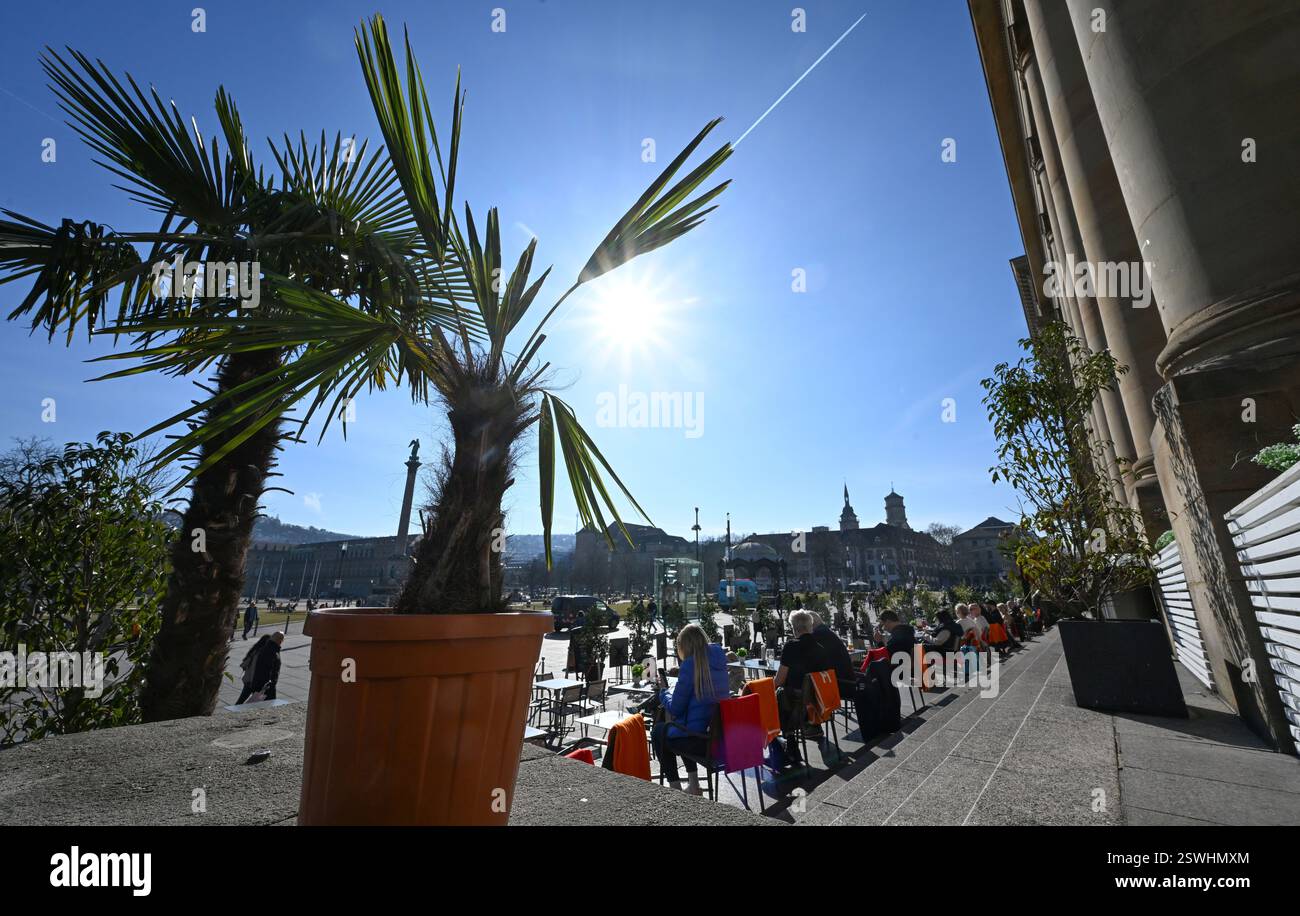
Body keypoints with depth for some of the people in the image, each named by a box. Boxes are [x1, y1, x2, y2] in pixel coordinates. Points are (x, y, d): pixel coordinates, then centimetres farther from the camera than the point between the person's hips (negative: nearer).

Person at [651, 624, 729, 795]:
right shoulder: (719, 658, 4)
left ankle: (675, 789, 22)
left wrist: (664, 691, 8)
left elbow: (675, 708, -10)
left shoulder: (690, 664, -17)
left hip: (702, 741, -7)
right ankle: (693, 785, 32)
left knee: (658, 731, 19)